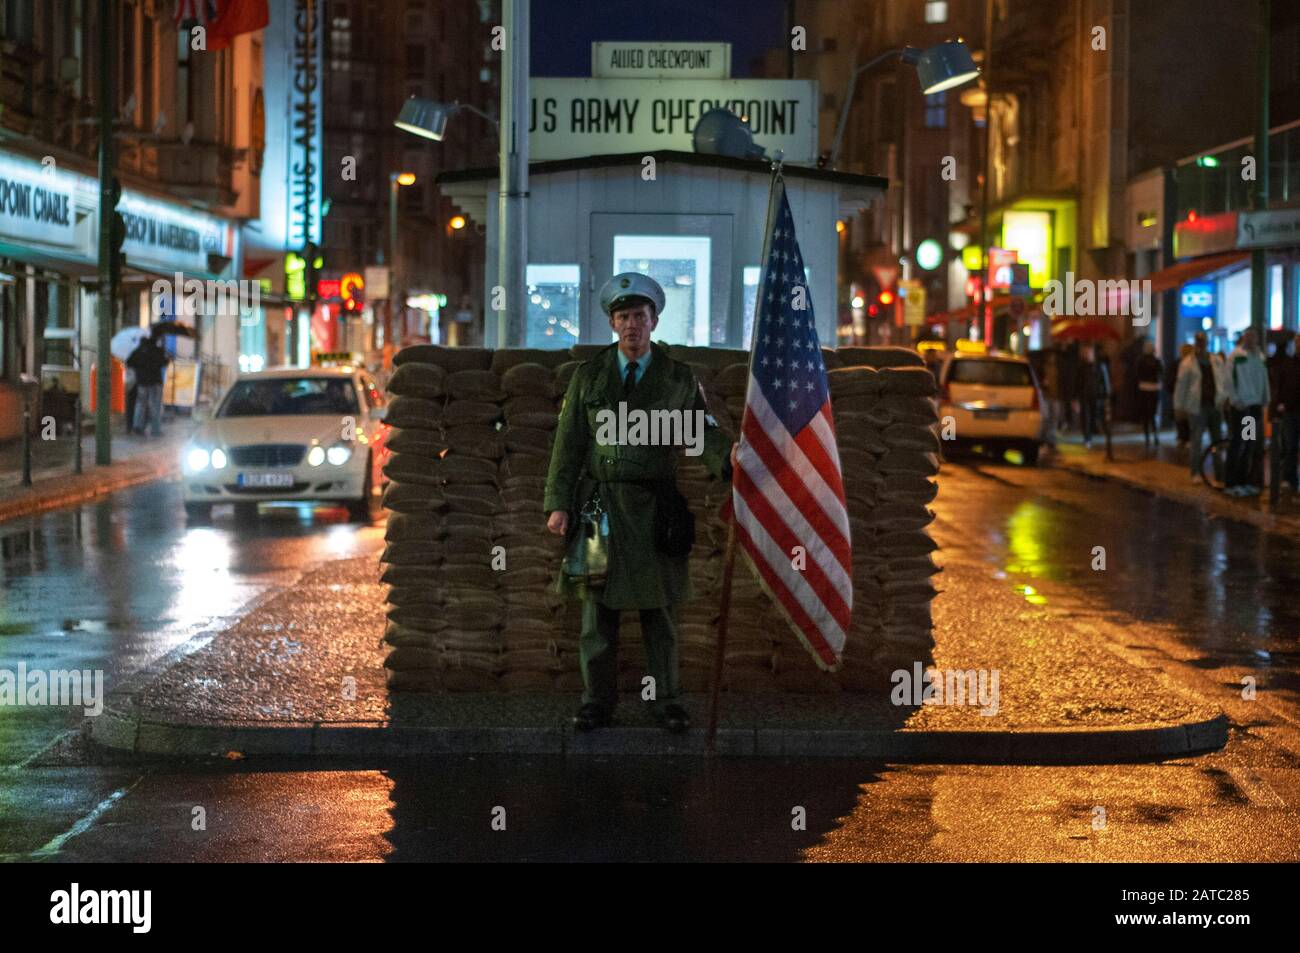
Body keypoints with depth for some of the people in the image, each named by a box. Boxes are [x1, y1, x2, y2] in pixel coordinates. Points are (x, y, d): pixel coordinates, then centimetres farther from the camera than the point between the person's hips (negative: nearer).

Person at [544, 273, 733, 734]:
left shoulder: (679, 377, 3)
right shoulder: (589, 375, 4)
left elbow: (703, 432, -2)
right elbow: (569, 443, 4)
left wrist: (727, 460, -25)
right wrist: (558, 504, -3)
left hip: (653, 506, 0)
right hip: (599, 502, 0)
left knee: (659, 608, 4)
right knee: (598, 607, 3)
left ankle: (665, 699, 13)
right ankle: (598, 700, 10)